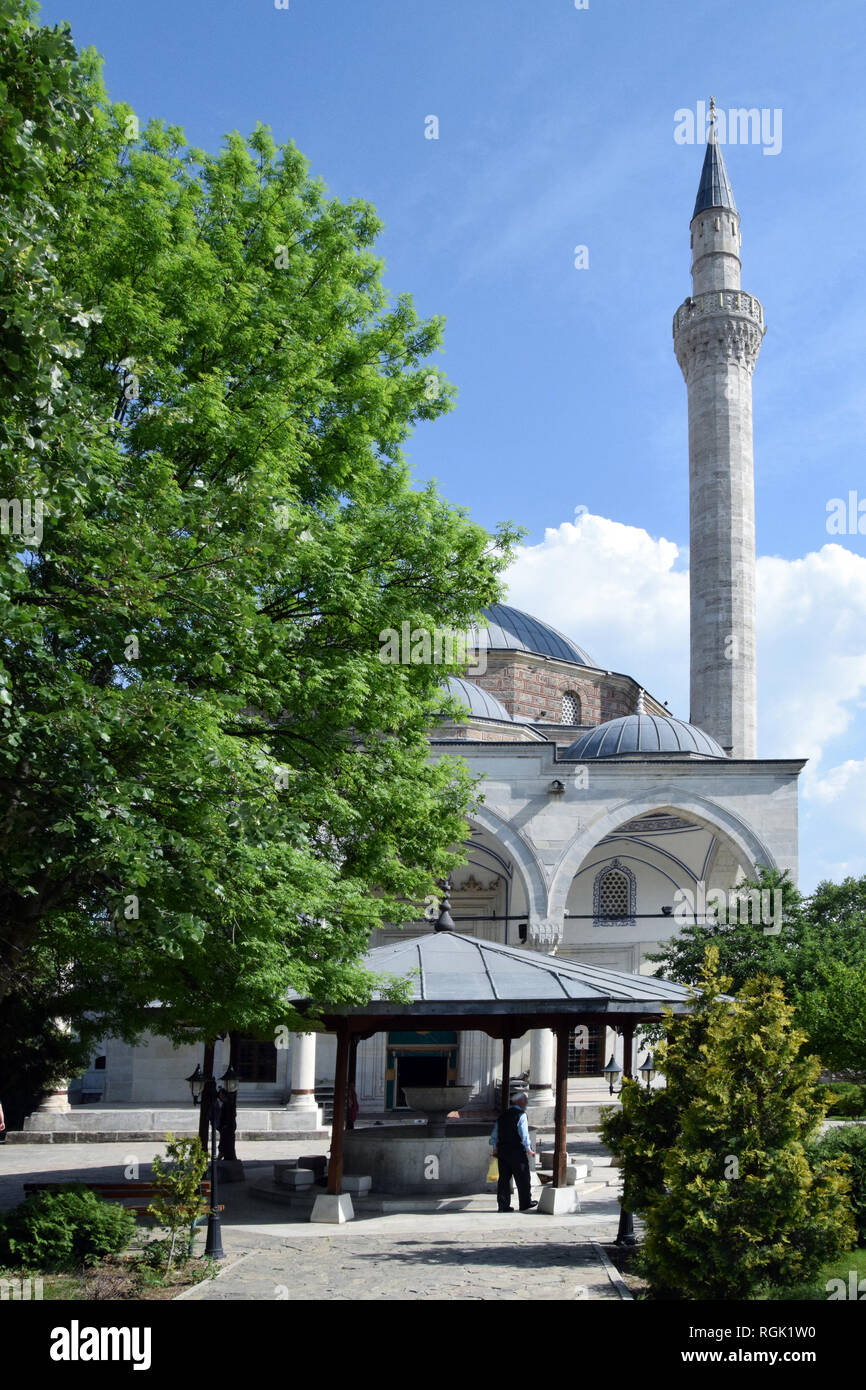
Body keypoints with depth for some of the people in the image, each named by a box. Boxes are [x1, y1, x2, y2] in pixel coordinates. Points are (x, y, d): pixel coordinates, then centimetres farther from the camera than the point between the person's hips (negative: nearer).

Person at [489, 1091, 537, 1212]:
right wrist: (529, 1150, -1)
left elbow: (494, 1136, 14)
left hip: (502, 1151, 6)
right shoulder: (521, 1115, -9)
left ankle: (503, 1204, 7)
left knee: (504, 1178, 8)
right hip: (517, 1152, -6)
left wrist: (495, 1150, 20)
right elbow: (524, 1135, -12)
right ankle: (525, 1203, 12)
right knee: (523, 1178, 6)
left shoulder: (503, 1115, 11)